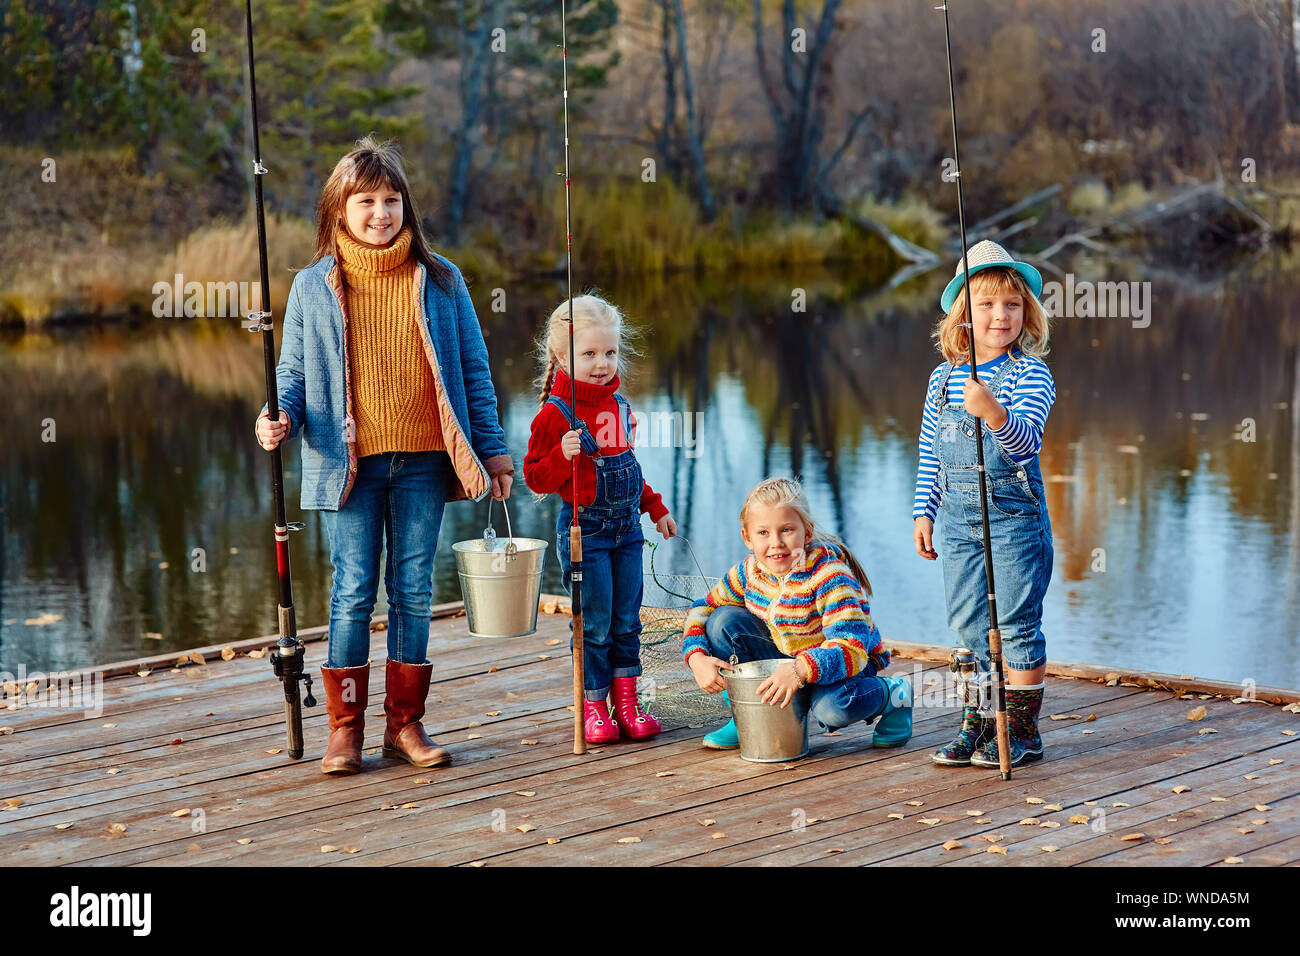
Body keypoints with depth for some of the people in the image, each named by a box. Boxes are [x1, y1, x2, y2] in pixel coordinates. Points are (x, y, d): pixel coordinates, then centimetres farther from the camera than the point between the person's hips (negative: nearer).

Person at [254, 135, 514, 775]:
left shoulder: (440, 281, 7)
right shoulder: (313, 288, 5)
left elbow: (473, 370, 10)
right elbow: (293, 371, 7)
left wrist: (492, 448, 8)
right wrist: (281, 417, -14)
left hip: (422, 460, 1)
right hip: (349, 462, -1)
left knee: (413, 591, 5)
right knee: (353, 592, -1)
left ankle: (406, 723, 15)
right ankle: (345, 729, 8)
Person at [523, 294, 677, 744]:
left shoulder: (619, 406, 11)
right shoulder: (555, 414, -11)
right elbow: (536, 478, -11)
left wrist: (655, 507, 24)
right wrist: (563, 455, -28)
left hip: (626, 528, 6)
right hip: (584, 531, -6)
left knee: (626, 620, 9)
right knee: (594, 623, -2)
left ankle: (626, 704, 17)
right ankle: (593, 708, 9)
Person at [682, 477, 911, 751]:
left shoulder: (829, 576, -29)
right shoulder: (749, 571, -10)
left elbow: (852, 649, -38)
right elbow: (702, 610, 3)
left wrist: (799, 670, -54)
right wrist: (697, 658, -17)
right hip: (785, 658, 6)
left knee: (831, 707, -39)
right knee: (723, 621, -12)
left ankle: (891, 694, -3)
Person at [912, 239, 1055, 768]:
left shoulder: (1030, 373, -10)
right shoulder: (943, 378, 6)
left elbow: (1027, 438, -26)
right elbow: (930, 455, 14)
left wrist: (994, 412, -44)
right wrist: (924, 512, 10)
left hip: (1014, 514, -5)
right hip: (957, 517, 5)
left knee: (1015, 624, -1)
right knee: (969, 625, 11)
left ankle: (1022, 731, 9)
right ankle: (980, 723, 24)